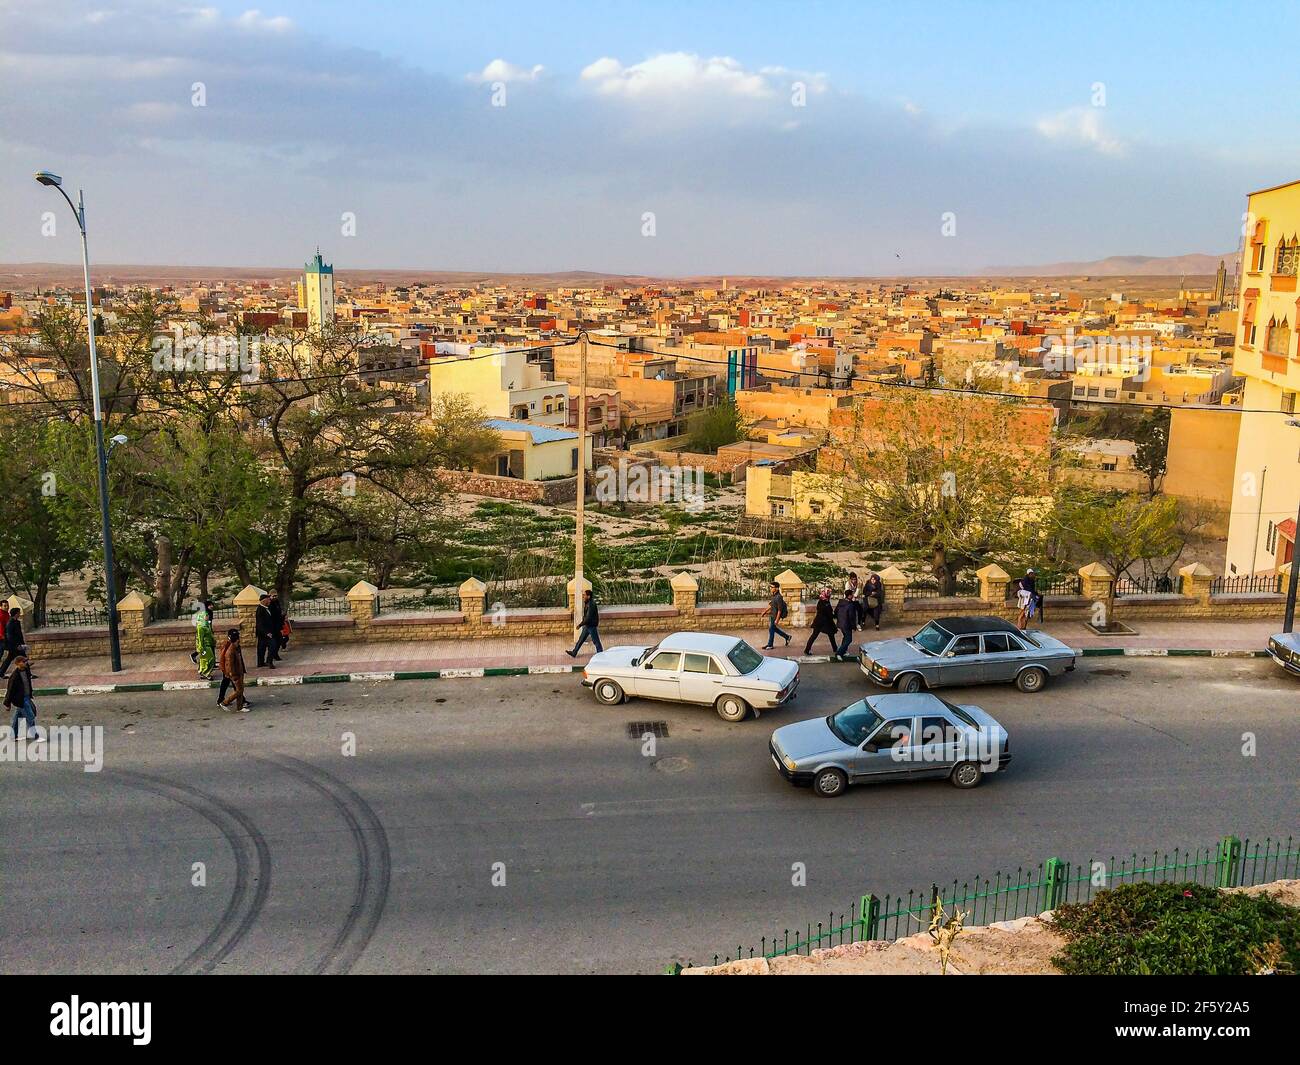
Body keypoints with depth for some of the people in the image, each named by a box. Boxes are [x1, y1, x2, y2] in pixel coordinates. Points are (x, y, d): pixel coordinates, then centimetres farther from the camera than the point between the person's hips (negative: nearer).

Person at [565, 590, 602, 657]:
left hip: (592, 626, -10)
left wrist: (580, 625, -20)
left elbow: (588, 618, -26)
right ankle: (574, 653, 22)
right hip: (587, 625, 10)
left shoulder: (591, 605, -24)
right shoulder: (587, 604, 6)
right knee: (581, 639, 15)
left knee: (596, 641, 3)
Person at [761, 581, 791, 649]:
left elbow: (780, 610, -23)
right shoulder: (773, 596, 3)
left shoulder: (779, 597, -25)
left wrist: (777, 620, -22)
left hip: (775, 616, -9)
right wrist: (765, 612, 19)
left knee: (771, 629, 3)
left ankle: (770, 645, 17)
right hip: (772, 615, 9)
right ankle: (787, 637, 33)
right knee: (774, 629, 19)